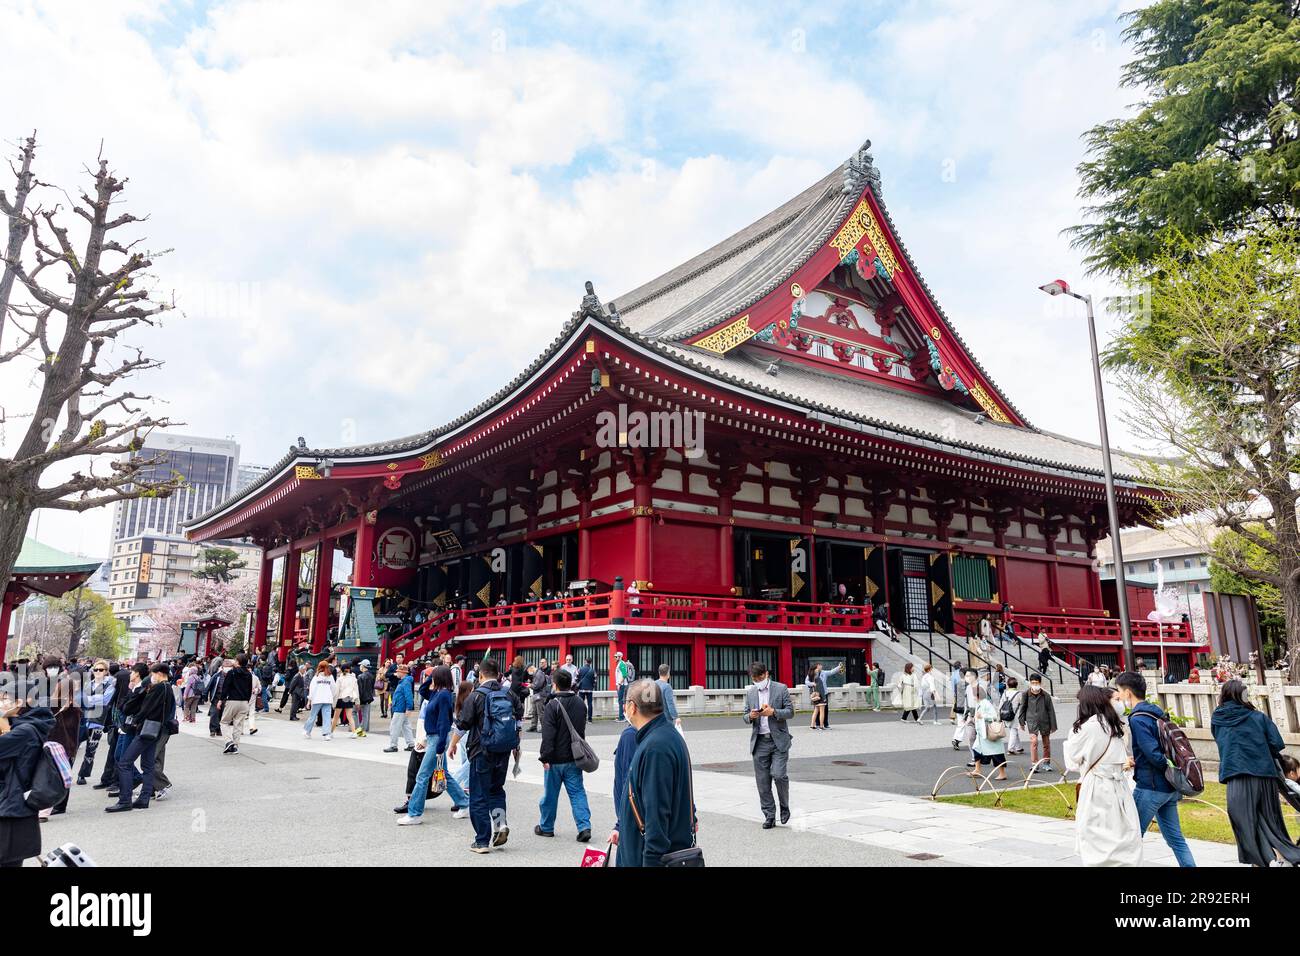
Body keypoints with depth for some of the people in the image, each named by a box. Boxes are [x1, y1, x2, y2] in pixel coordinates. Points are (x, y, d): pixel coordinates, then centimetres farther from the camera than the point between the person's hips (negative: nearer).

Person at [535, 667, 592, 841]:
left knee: (550, 793, 11)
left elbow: (548, 735, -19)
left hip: (556, 759, -5)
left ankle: (546, 827, 25)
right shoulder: (581, 704, 5)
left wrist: (545, 757, -15)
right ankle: (584, 826, -6)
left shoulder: (553, 706, -15)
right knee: (577, 792, 7)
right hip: (574, 758, 5)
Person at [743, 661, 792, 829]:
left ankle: (785, 807, 13)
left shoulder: (781, 688, 1)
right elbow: (745, 717, 13)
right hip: (759, 742, 4)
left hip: (778, 740, -3)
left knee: (779, 775, -13)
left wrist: (774, 712, -18)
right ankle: (769, 816, 14)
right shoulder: (750, 693, 11)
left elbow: (790, 712, -1)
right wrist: (750, 716, -10)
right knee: (763, 782, 3)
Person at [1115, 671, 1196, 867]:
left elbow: (1154, 754, -24)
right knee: (1175, 837, 14)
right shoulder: (1157, 713, 9)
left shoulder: (1138, 719, -17)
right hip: (1169, 788, 9)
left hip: (1150, 787, -9)